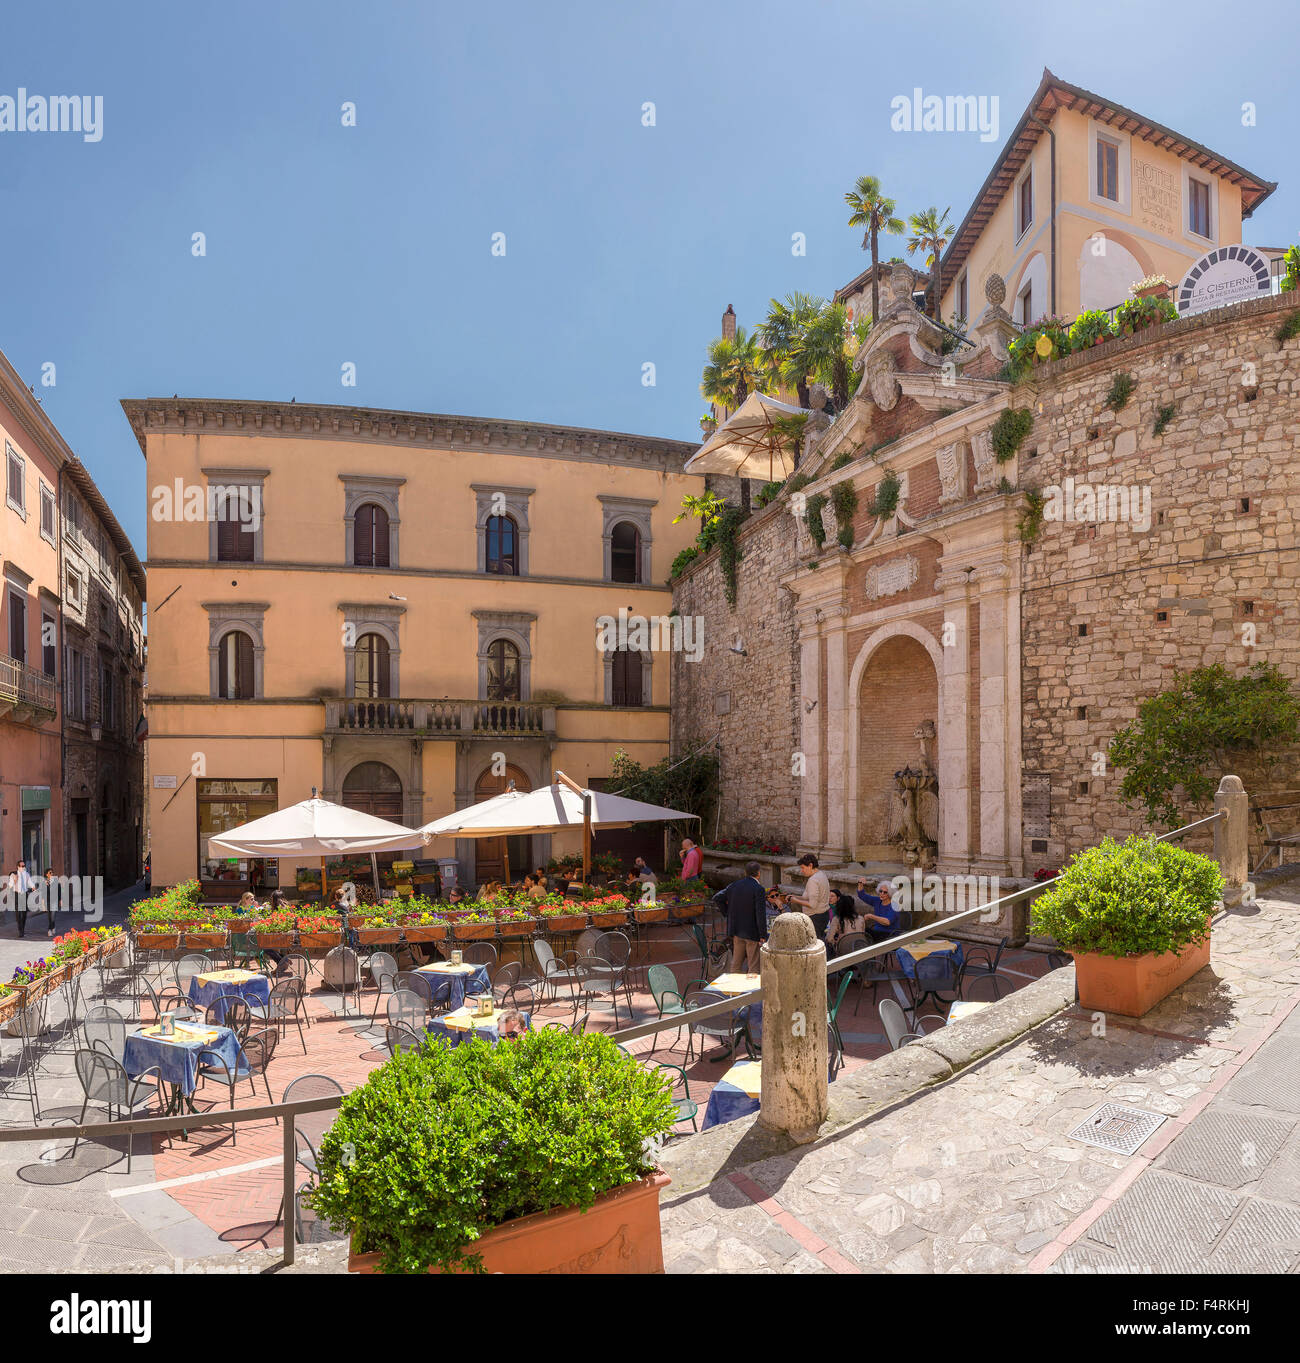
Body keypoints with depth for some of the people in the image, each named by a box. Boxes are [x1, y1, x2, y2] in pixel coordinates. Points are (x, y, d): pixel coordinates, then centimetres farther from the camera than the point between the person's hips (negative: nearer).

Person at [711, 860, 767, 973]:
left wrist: (728, 912, 12)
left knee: (736, 962, 17)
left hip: (736, 930, 6)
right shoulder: (759, 889, -15)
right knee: (753, 966, 4)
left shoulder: (734, 885, 2)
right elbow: (761, 914, -18)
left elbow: (717, 898, 6)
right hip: (752, 932, -6)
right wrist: (763, 935, -13)